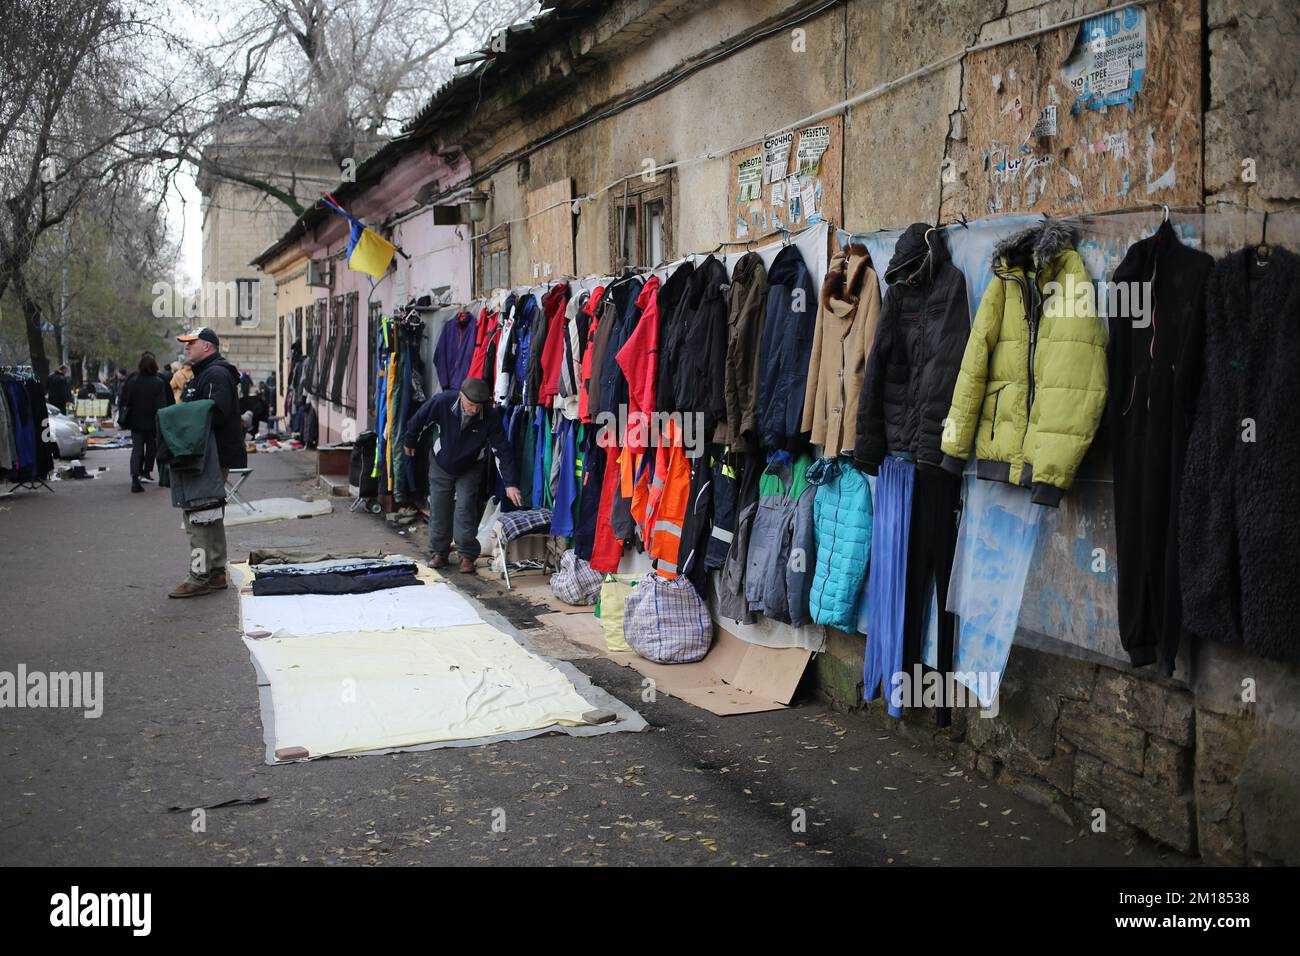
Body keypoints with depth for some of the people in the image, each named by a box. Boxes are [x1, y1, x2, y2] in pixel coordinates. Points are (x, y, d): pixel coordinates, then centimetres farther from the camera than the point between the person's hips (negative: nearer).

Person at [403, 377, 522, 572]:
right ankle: (438, 552, 17)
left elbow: (503, 450, -27)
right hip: (441, 463, 1)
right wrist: (409, 442, 7)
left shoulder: (491, 416, -30)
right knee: (438, 508, 4)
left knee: (465, 508, -10)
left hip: (470, 468, -1)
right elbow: (419, 420, -9)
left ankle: (467, 555, 0)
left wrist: (510, 483, -33)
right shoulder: (441, 402, -29)